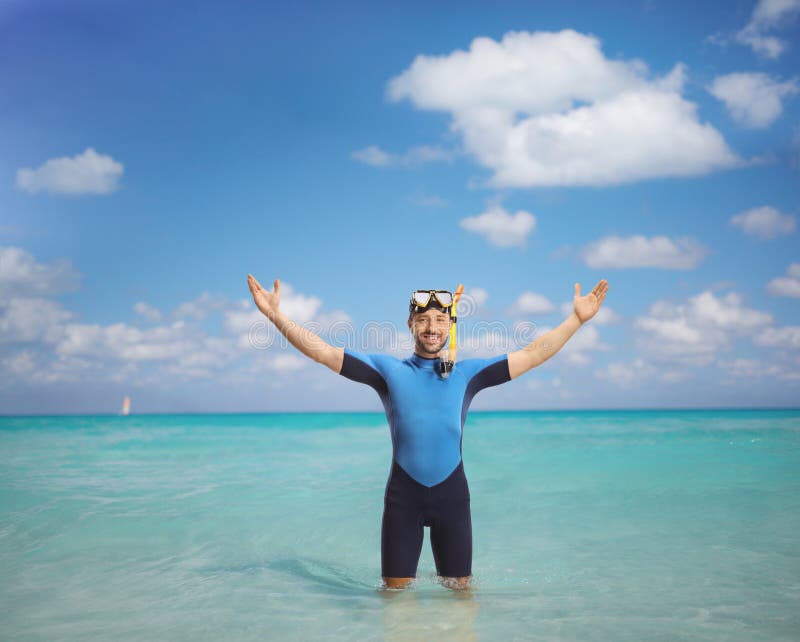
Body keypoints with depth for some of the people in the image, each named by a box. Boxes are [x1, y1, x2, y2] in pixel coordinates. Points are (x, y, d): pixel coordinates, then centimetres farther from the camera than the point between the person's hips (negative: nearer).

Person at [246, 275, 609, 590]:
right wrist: (276, 315, -9)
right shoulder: (388, 370, 3)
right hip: (403, 494, -1)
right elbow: (322, 352, -1)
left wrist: (577, 318, 3)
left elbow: (531, 355, 7)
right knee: (396, 590, 8)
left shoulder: (468, 373, 6)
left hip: (452, 493, 1)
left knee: (460, 587, 12)